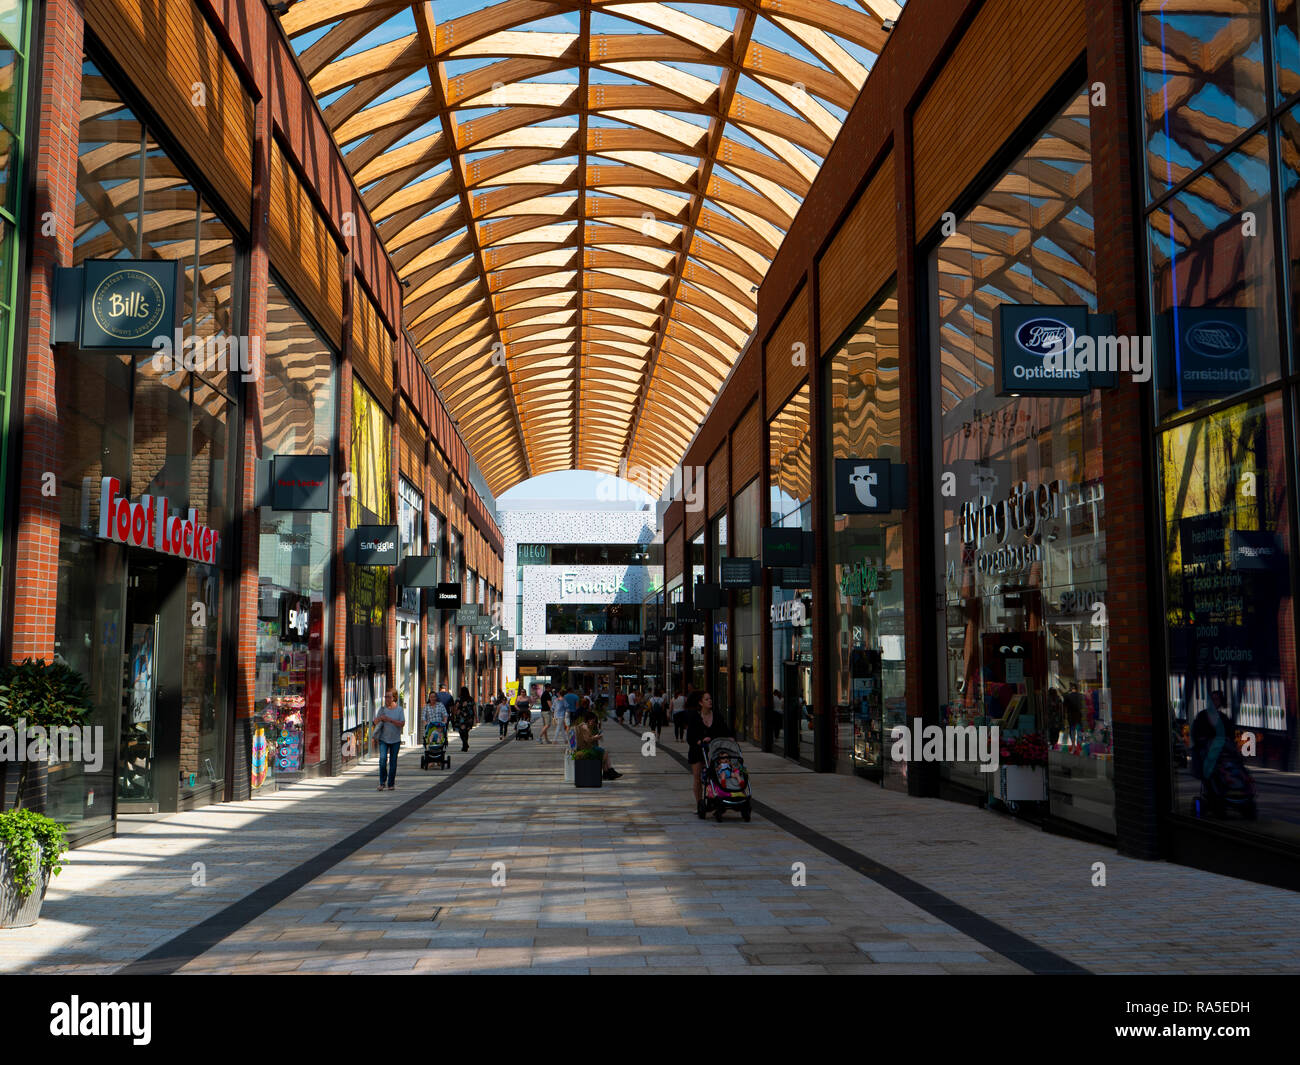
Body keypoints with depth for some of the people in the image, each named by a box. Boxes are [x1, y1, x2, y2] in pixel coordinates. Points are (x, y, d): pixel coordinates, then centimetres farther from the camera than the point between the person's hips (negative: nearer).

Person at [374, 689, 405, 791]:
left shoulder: (399, 709, 1)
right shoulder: (382, 709, 7)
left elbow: (402, 724, -8)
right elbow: (375, 722, 12)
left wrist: (390, 720, -17)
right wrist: (380, 718, -10)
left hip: (395, 740, -1)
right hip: (383, 739, 1)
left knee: (393, 762, 3)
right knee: (382, 759, -12)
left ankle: (391, 784, 13)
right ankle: (382, 783, -3)